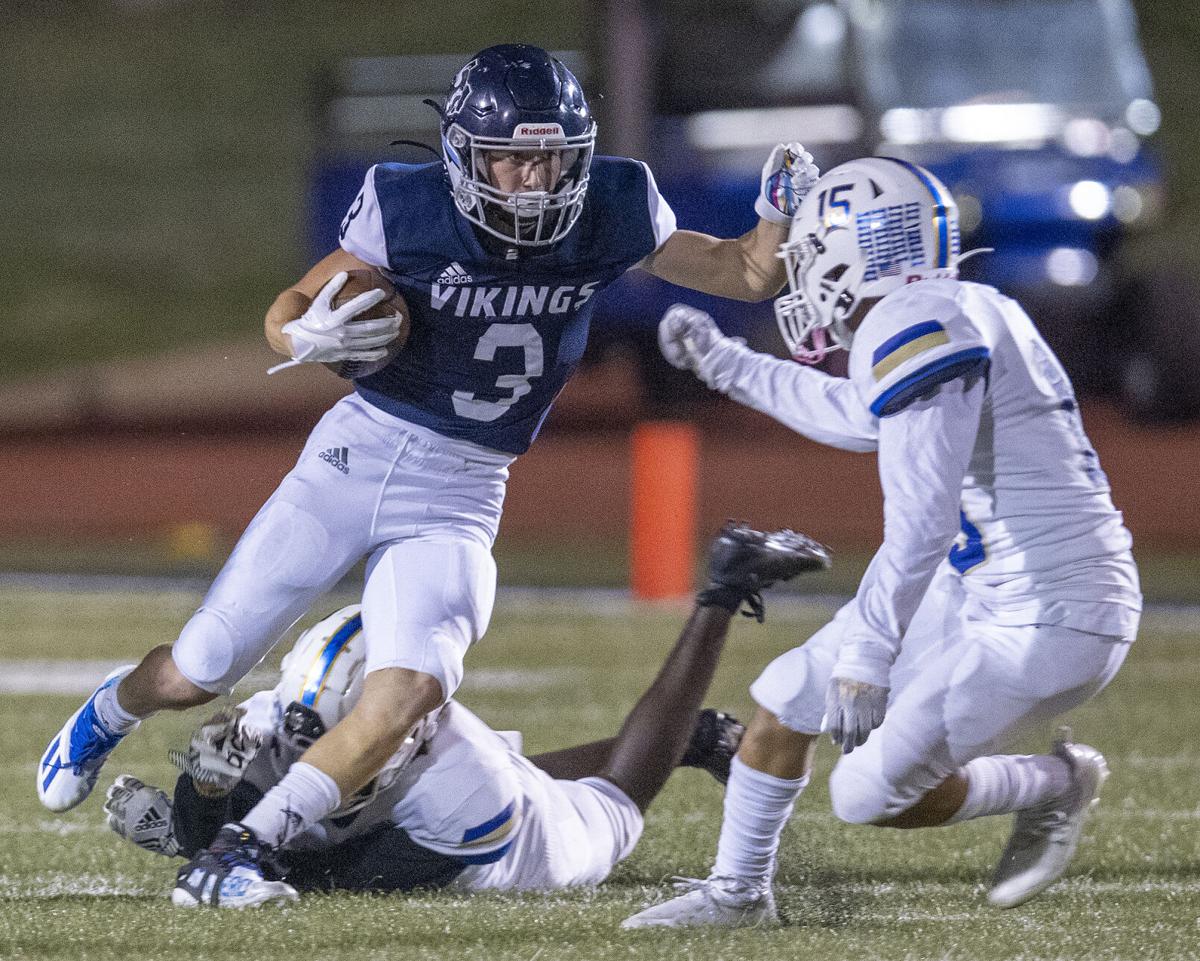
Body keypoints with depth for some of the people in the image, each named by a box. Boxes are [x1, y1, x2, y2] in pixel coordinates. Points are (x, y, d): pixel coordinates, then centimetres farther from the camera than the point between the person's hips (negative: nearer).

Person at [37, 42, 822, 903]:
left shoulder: (609, 215, -7)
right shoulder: (407, 211, -13)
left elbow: (746, 275, 3)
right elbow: (291, 309, -2)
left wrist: (780, 219, -18)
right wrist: (310, 336, -25)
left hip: (459, 498, 1)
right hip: (360, 452, -1)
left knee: (410, 692, -24)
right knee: (198, 673, 5)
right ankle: (110, 713, 40)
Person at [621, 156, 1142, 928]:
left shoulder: (918, 325, -18)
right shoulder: (958, 316, 13)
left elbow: (921, 523, -24)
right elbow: (861, 419, 33)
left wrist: (867, 654, -20)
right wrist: (724, 364, 40)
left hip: (1048, 619, -10)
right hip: (982, 592, 10)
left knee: (873, 793, -8)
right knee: (786, 696, 13)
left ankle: (1055, 785, 12)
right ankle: (738, 892, 29)